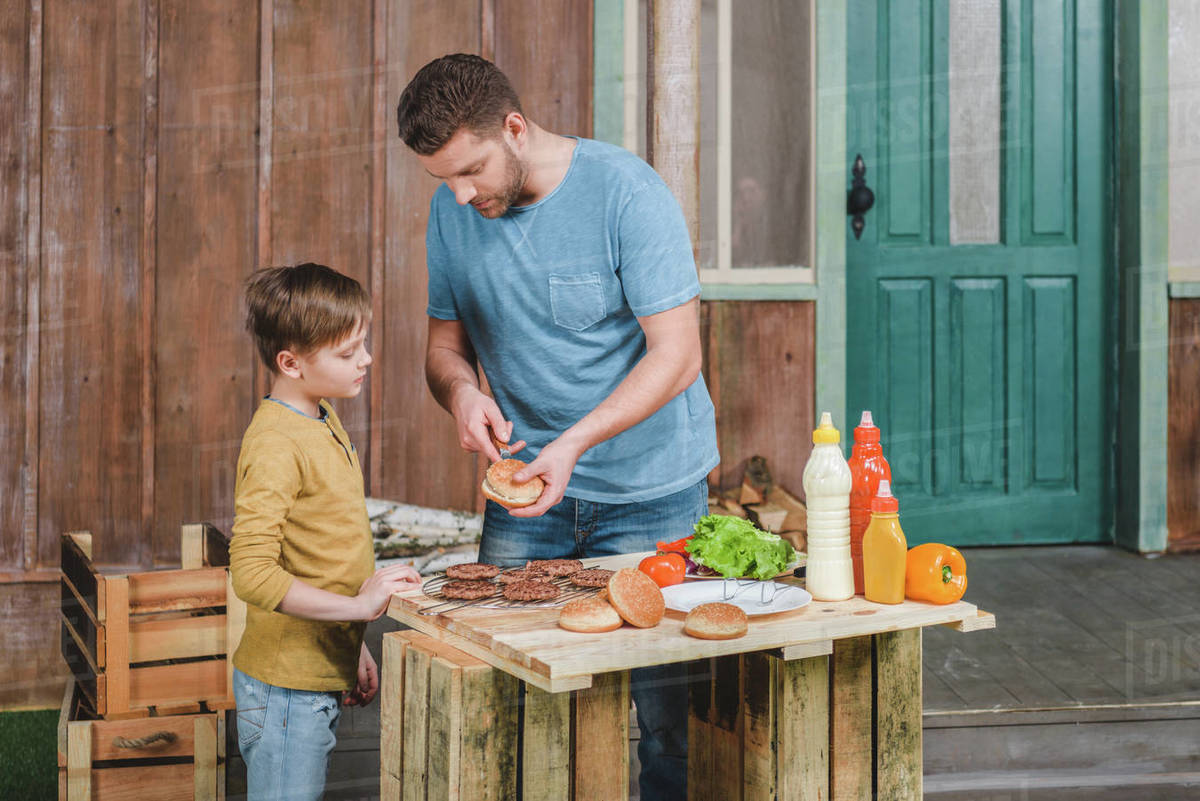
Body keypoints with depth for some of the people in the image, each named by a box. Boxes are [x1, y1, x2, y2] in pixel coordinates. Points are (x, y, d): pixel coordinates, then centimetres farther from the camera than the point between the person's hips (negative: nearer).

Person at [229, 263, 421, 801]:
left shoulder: (325, 423, 10)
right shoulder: (276, 444, -20)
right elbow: (251, 572, -28)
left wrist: (353, 647, 18)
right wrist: (357, 605, -27)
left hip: (321, 681, 9)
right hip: (285, 688, -9)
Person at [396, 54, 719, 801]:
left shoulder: (626, 191, -15)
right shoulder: (452, 213, 0)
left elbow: (676, 355, -18)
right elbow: (446, 342, 10)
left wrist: (575, 442, -28)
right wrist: (459, 389, -14)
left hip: (650, 492, -4)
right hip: (526, 485, 4)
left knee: (660, 703, -2)